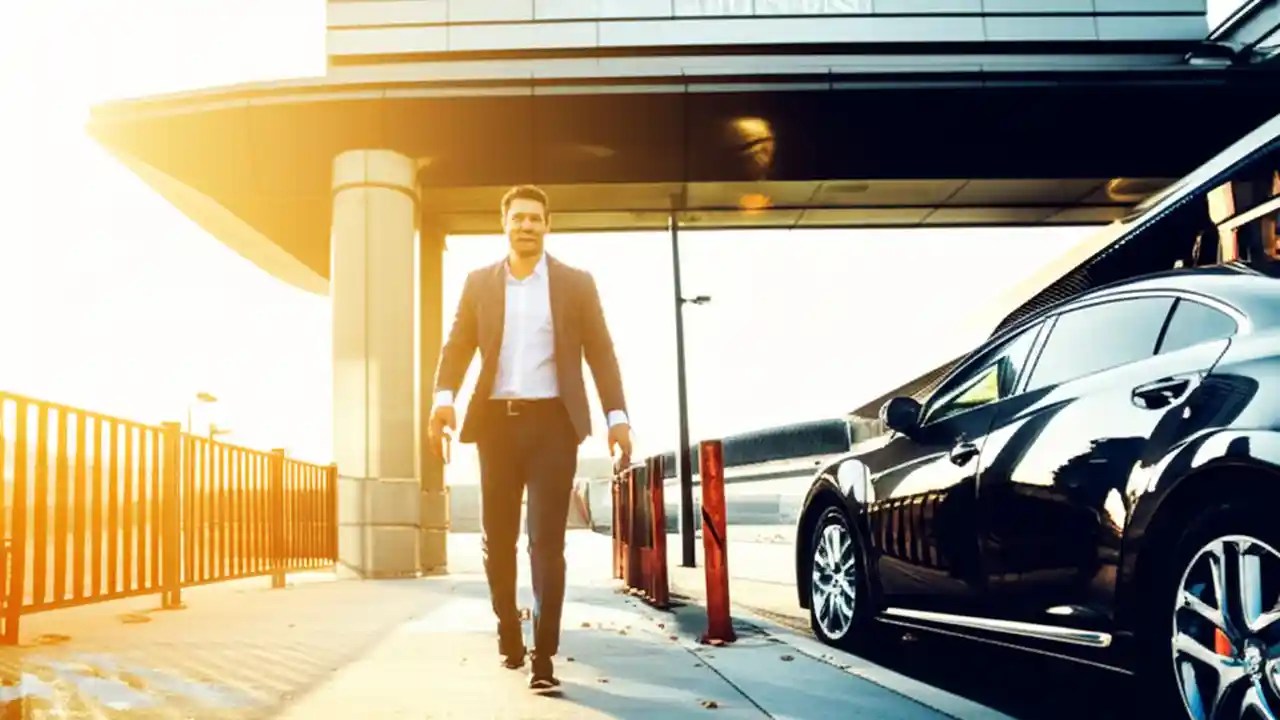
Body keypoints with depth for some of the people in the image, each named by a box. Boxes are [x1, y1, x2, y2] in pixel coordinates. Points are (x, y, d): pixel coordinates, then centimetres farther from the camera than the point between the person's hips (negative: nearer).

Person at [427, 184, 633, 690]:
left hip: (553, 421, -2)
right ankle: (508, 634, 28)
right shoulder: (479, 283, 11)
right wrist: (444, 397, -15)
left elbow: (600, 353, 3)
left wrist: (617, 416, -7)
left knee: (547, 540, -5)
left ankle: (543, 655, -3)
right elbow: (458, 345, 4)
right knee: (497, 538, 8)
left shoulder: (576, 283, 7)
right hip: (496, 420, 2)